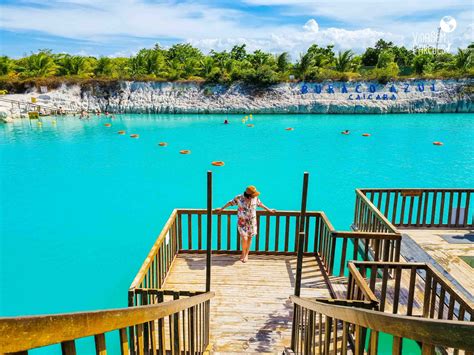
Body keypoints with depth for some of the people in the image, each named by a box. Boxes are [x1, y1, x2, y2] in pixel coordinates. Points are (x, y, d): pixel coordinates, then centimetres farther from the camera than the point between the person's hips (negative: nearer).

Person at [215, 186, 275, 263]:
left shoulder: (255, 198, -9)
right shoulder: (239, 198, -18)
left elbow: (260, 203, 11)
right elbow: (230, 203, -3)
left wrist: (269, 210, 20)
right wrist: (222, 209, 7)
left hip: (252, 222, 3)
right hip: (242, 222, -3)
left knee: (249, 238, 10)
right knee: (244, 238, -10)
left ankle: (246, 254, 29)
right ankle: (243, 253, 17)